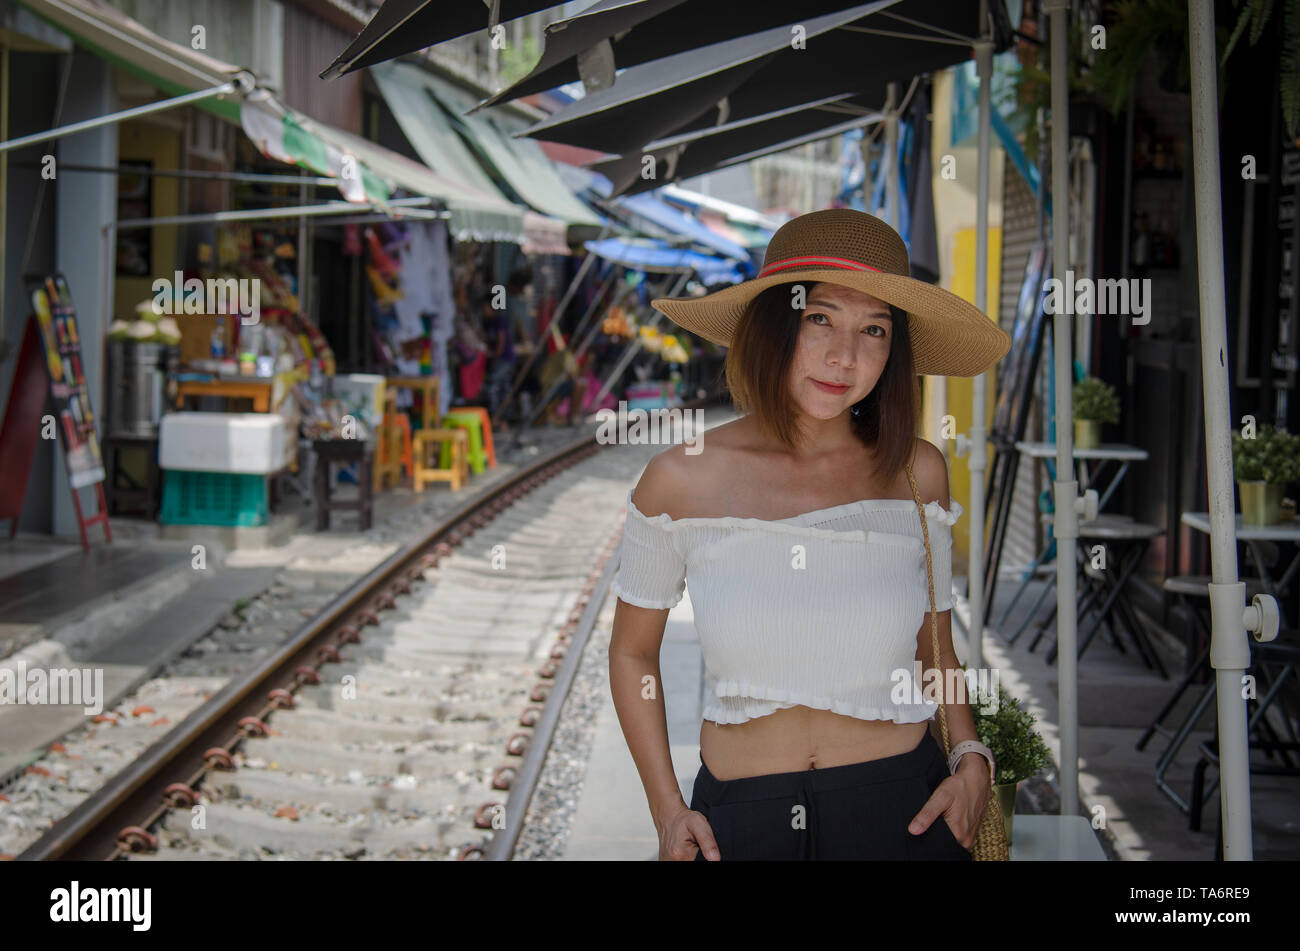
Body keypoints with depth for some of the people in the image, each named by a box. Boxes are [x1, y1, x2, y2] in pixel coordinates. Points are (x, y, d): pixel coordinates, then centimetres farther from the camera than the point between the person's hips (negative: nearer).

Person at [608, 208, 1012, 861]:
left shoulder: (916, 472, -2)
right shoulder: (682, 479, -8)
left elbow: (934, 650, 10)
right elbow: (631, 651, 5)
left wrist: (972, 760, -7)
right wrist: (668, 813, 0)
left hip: (904, 812, 1)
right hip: (740, 820, -1)